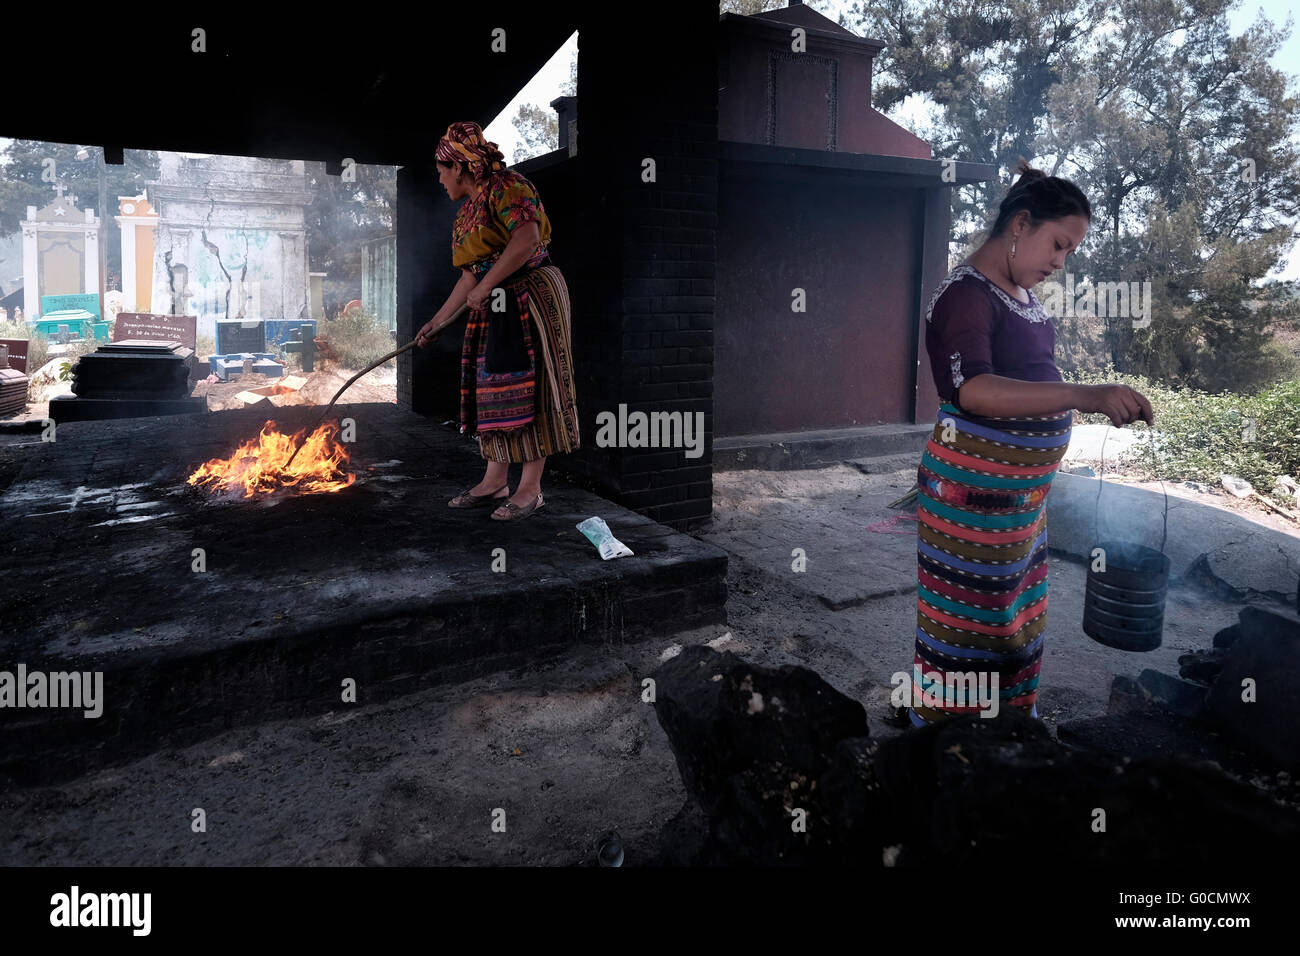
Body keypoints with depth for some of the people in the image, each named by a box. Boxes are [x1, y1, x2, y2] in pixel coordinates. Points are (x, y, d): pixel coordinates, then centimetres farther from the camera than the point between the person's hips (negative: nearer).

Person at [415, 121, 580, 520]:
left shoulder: (506, 188, -7)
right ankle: (495, 480, 17)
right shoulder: (466, 214, 19)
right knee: (493, 389, 8)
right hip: (494, 308, 9)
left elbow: (528, 237, -24)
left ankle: (531, 487, -2)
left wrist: (486, 286, -19)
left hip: (533, 297, -9)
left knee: (528, 388, -7)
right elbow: (470, 277, 21)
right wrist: (438, 321, 21)